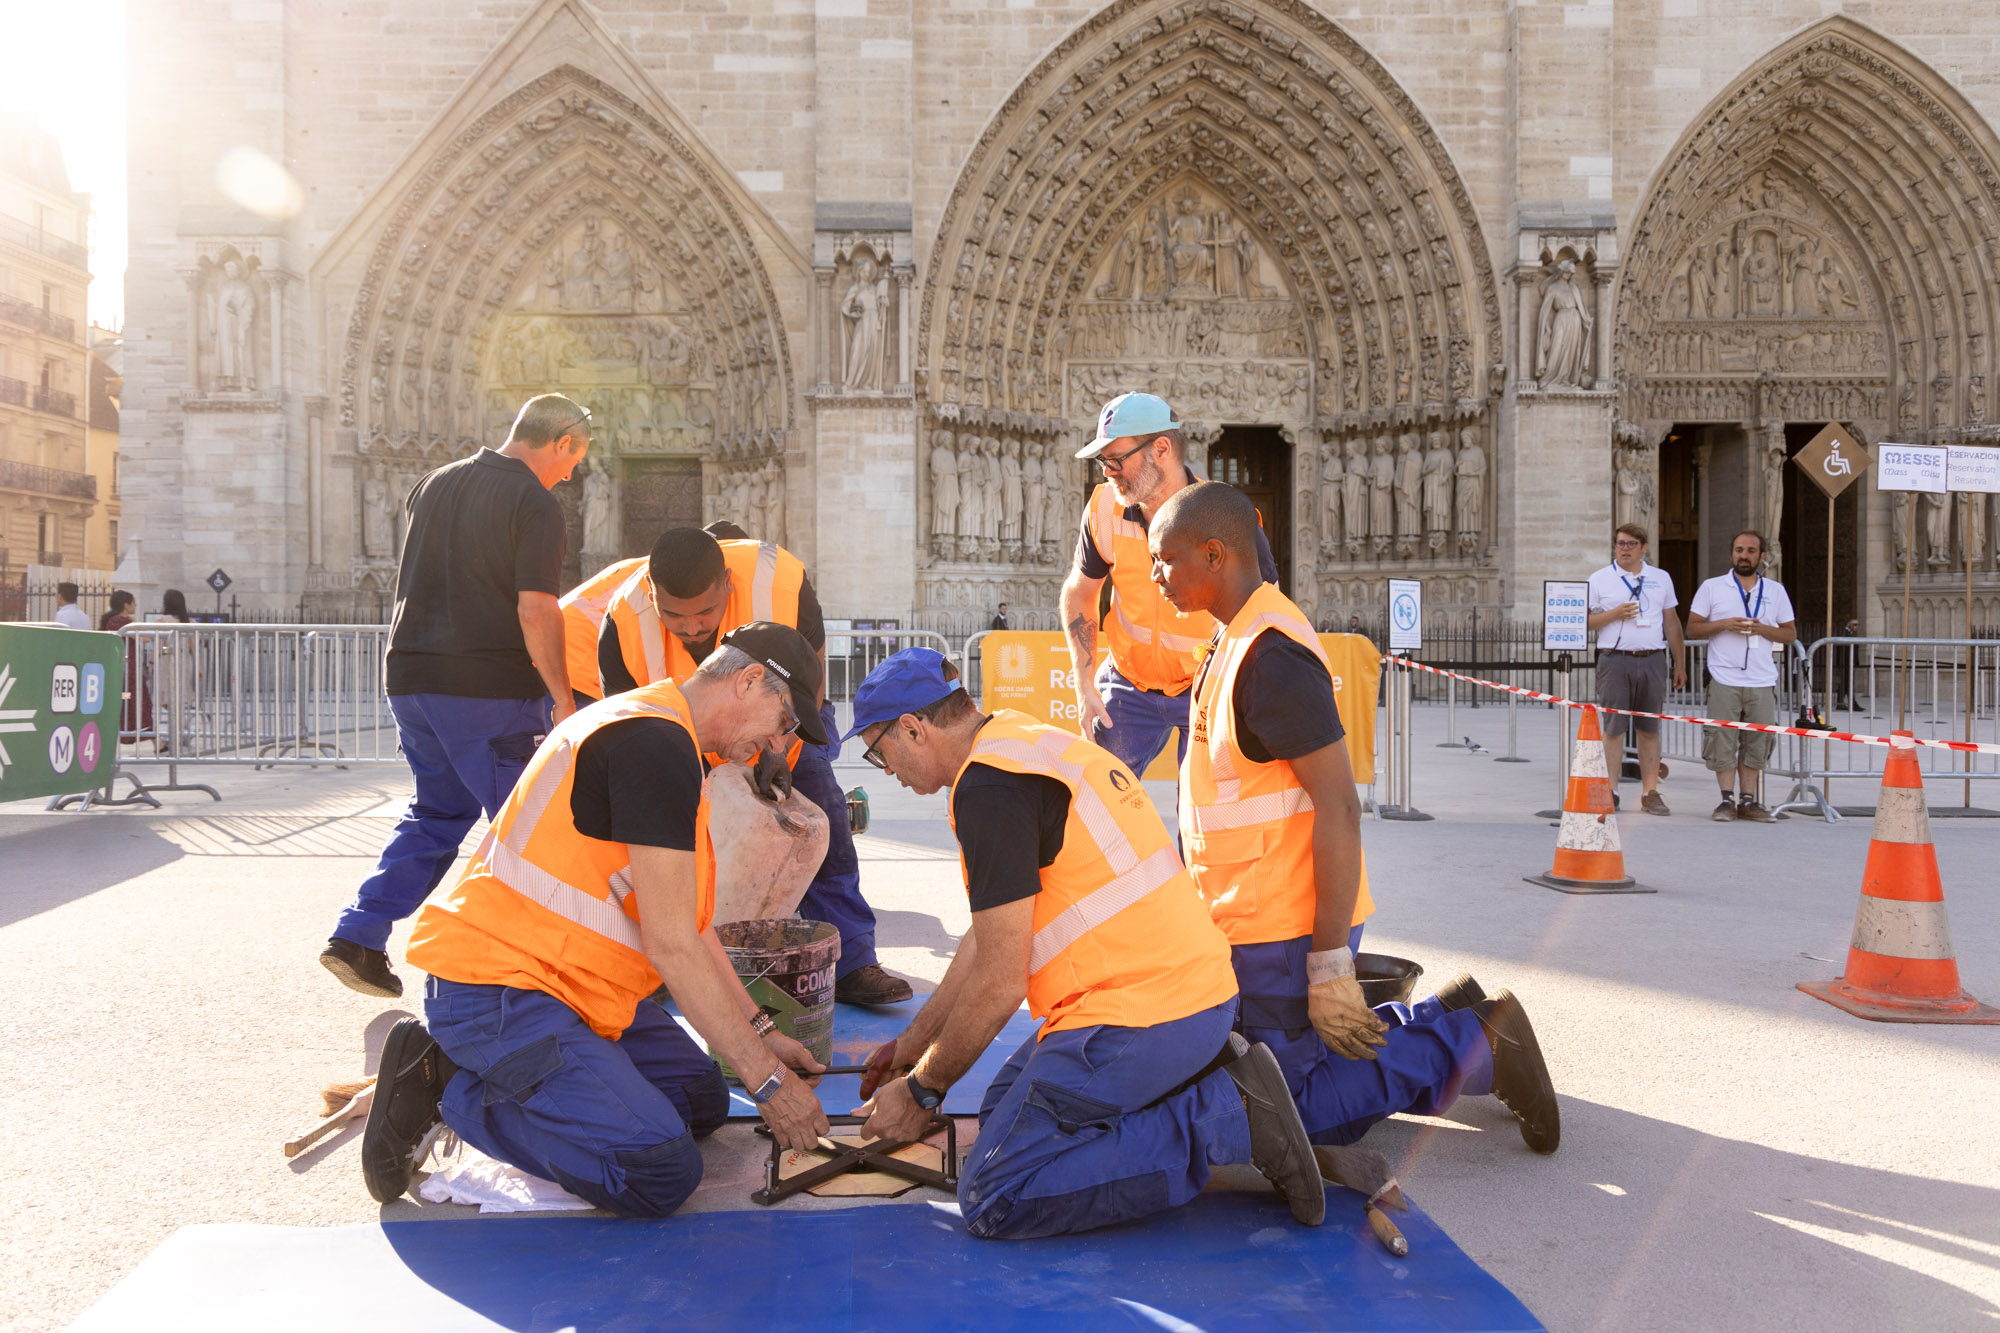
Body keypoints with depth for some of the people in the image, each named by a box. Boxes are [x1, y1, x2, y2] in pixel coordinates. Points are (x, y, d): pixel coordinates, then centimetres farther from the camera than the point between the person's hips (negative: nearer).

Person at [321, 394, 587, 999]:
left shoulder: (431, 484, 14)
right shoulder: (535, 505, -10)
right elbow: (537, 613, -16)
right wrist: (563, 698, -12)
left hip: (409, 674, 8)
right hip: (490, 683, -7)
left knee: (437, 810, 19)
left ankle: (358, 936, 11)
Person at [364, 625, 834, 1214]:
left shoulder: (647, 724, 15)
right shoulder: (657, 745, -19)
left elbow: (687, 922, 18)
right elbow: (672, 945, -19)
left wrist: (757, 1030, 15)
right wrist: (768, 1081, -12)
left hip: (564, 982, 11)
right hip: (494, 989, -11)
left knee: (702, 1099, 9)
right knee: (663, 1174, -19)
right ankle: (447, 1083, -6)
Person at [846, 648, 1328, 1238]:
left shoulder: (988, 787, -16)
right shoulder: (1034, 742, 15)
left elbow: (999, 981, -16)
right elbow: (992, 934, 22)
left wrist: (921, 1090, -1)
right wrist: (912, 1042, 27)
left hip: (1140, 1022, -10)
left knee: (991, 1200, -6)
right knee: (1005, 1106, 22)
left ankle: (1229, 1118, -10)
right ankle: (1206, 1077, 10)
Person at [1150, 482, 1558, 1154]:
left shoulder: (1270, 658, -22)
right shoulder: (1237, 641, 11)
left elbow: (1339, 808, -24)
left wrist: (1330, 964, -22)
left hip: (1281, 931, -10)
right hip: (1253, 921, 10)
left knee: (1302, 1113, -1)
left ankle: (1476, 1044, 5)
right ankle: (1450, 1022, 18)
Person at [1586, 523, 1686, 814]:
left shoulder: (1661, 578, 14)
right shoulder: (1599, 580, 5)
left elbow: (1672, 623, 17)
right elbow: (1583, 621, 2)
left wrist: (1680, 664, 14)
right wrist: (1614, 614, -12)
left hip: (1653, 661, 3)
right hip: (1615, 661, -2)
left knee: (1649, 729, 6)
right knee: (1613, 728, -3)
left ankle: (1650, 792, 10)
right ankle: (1610, 792, 1)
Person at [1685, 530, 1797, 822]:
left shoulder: (1775, 591, 13)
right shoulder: (1712, 587, 7)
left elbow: (1791, 634, 13)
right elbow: (1692, 628, 4)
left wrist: (1763, 629, -6)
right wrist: (1724, 624, -11)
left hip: (1762, 682, 2)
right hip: (1724, 680, -2)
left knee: (1757, 741, 2)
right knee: (1723, 740, -4)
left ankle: (1748, 800, 10)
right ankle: (1727, 800, 4)